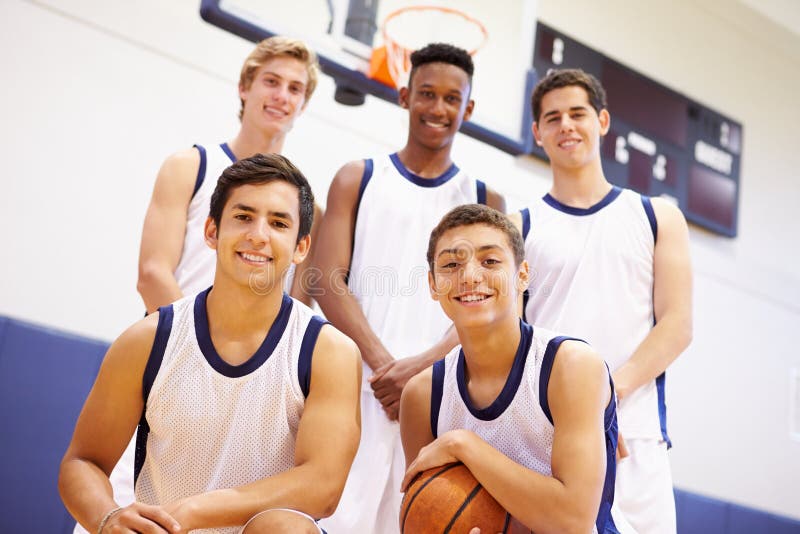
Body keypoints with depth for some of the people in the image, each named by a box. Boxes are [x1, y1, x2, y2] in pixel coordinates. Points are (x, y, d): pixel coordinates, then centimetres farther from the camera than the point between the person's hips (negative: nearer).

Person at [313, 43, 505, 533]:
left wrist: (422, 366, -13)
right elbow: (328, 282, 0)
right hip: (359, 381, -1)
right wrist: (382, 361, -12)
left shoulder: (485, 201, 13)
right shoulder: (358, 179, 10)